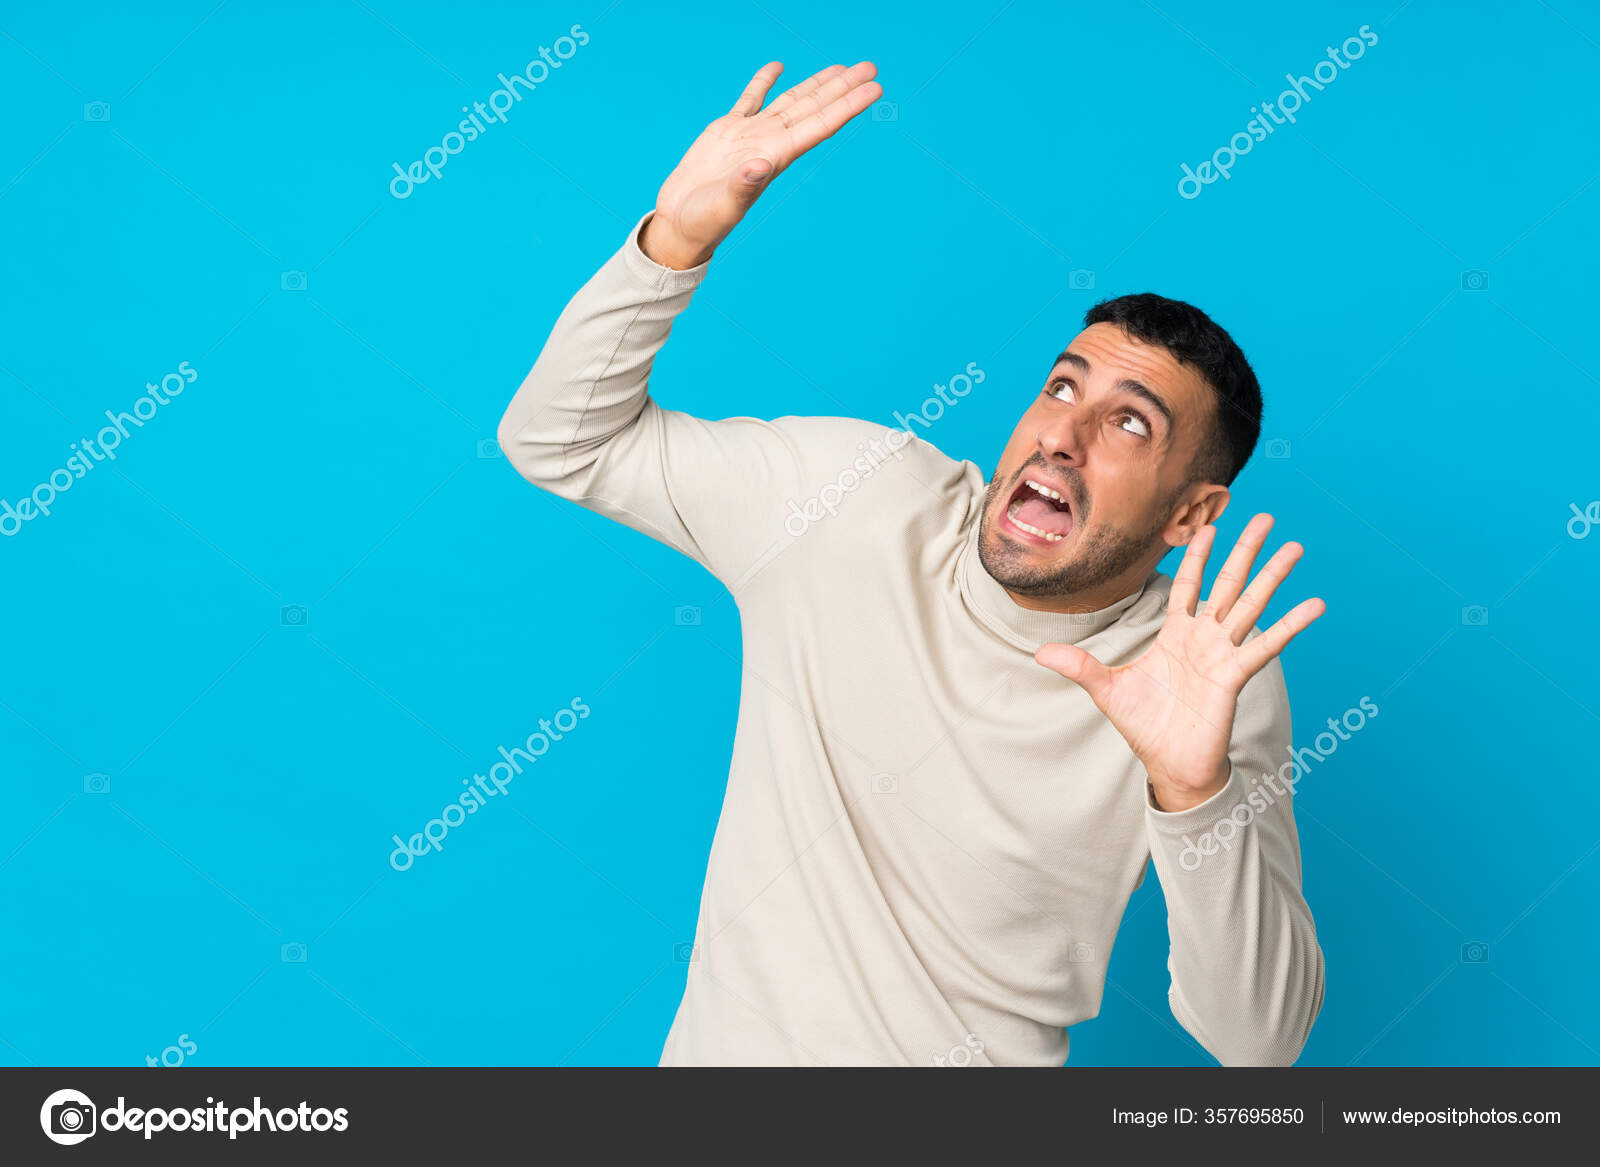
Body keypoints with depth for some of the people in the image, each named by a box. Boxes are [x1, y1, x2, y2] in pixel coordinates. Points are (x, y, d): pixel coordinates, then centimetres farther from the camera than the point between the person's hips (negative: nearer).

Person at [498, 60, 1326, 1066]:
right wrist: (676, 237, -19)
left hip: (969, 1054, -1)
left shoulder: (1215, 685, -16)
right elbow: (561, 440, -5)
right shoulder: (861, 490, -11)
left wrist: (1196, 789, -36)